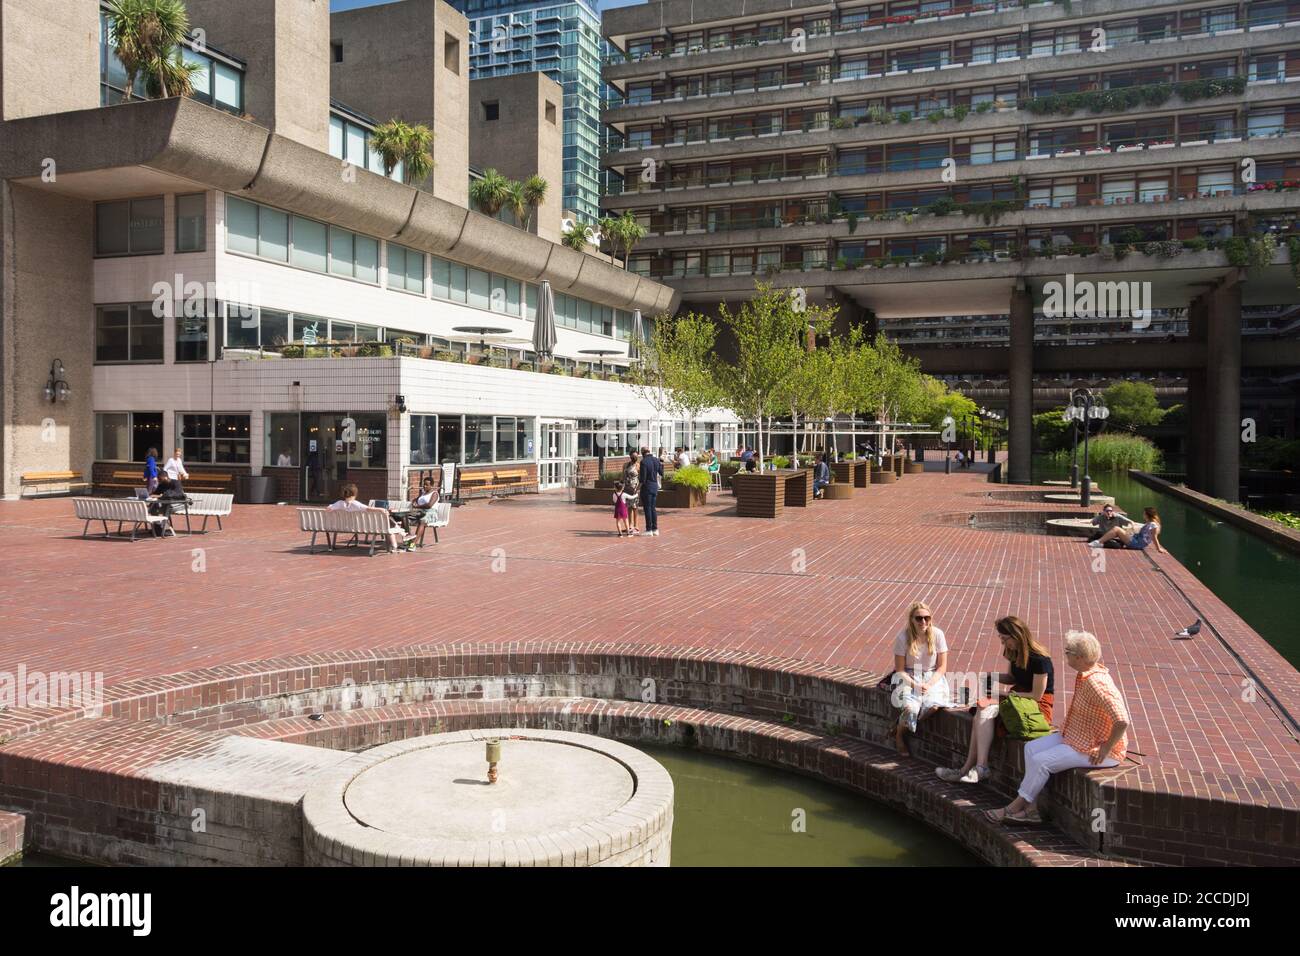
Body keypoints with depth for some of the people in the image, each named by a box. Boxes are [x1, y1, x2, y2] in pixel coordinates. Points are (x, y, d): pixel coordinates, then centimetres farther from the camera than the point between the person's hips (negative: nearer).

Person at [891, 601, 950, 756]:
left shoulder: (937, 634, -7)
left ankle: (901, 727, -3)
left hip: (932, 678, 2)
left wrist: (929, 684, -16)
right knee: (910, 707, -31)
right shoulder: (903, 637, -11)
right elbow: (900, 669, -6)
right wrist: (915, 685, -20)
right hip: (909, 678, -2)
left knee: (933, 705, -30)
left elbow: (942, 667, -1)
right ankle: (899, 736, 2)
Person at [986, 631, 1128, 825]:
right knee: (1031, 748, 1)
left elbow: (1122, 721, -34)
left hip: (1093, 750, -10)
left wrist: (1105, 750, -23)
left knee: (1041, 761, -15)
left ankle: (1013, 808, 3)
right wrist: (1066, 729, 14)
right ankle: (1031, 809, 2)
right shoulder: (1084, 675, 4)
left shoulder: (1096, 683, -28)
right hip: (1076, 736, 10)